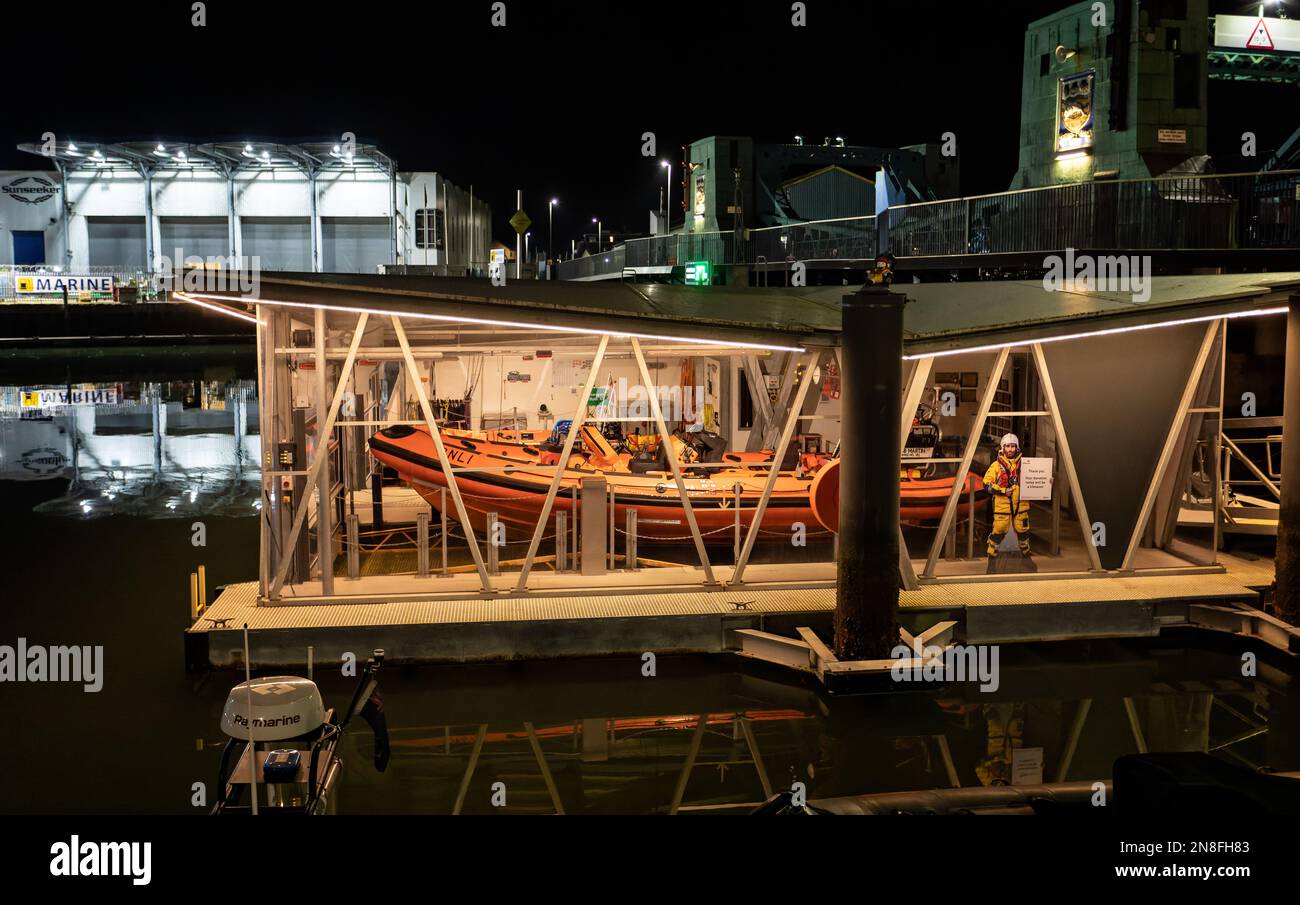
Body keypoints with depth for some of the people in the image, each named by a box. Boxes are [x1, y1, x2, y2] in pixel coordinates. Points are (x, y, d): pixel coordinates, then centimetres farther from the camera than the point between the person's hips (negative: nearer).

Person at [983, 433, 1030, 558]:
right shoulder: (997, 465, -2)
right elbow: (987, 484, -5)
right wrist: (1003, 491, -14)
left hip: (1020, 504, 3)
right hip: (1002, 504, -3)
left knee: (1023, 529, 12)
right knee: (999, 529, -4)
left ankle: (1025, 550, 31)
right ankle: (992, 551, 12)